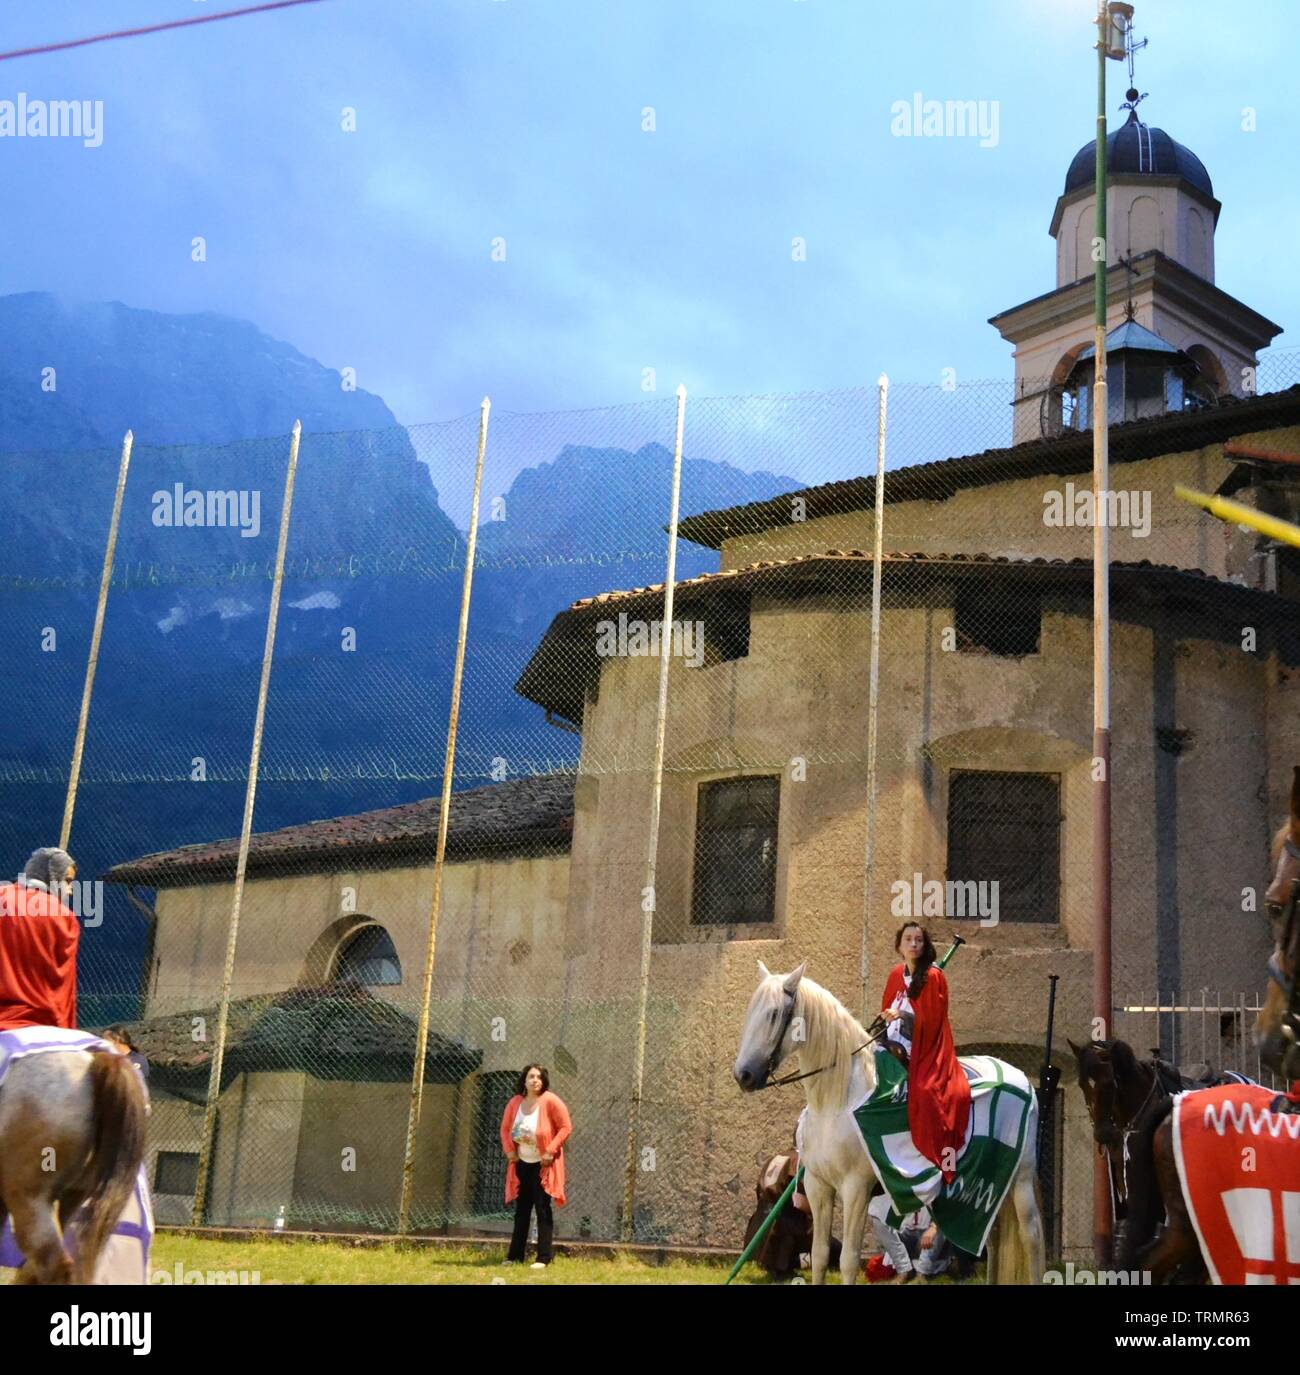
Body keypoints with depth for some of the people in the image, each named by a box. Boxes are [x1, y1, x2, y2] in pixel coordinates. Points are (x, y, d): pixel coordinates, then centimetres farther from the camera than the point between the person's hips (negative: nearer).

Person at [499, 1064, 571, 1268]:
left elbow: (566, 1127, -13)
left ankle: (543, 1258, -2)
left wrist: (551, 1151, -19)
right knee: (521, 1210, 11)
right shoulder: (515, 1102, 2)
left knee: (543, 1210, -5)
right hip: (522, 1164, 5)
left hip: (543, 1164, -5)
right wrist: (509, 1150, -2)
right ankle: (514, 1255, 17)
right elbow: (505, 1128, 12)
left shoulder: (551, 1101, -13)